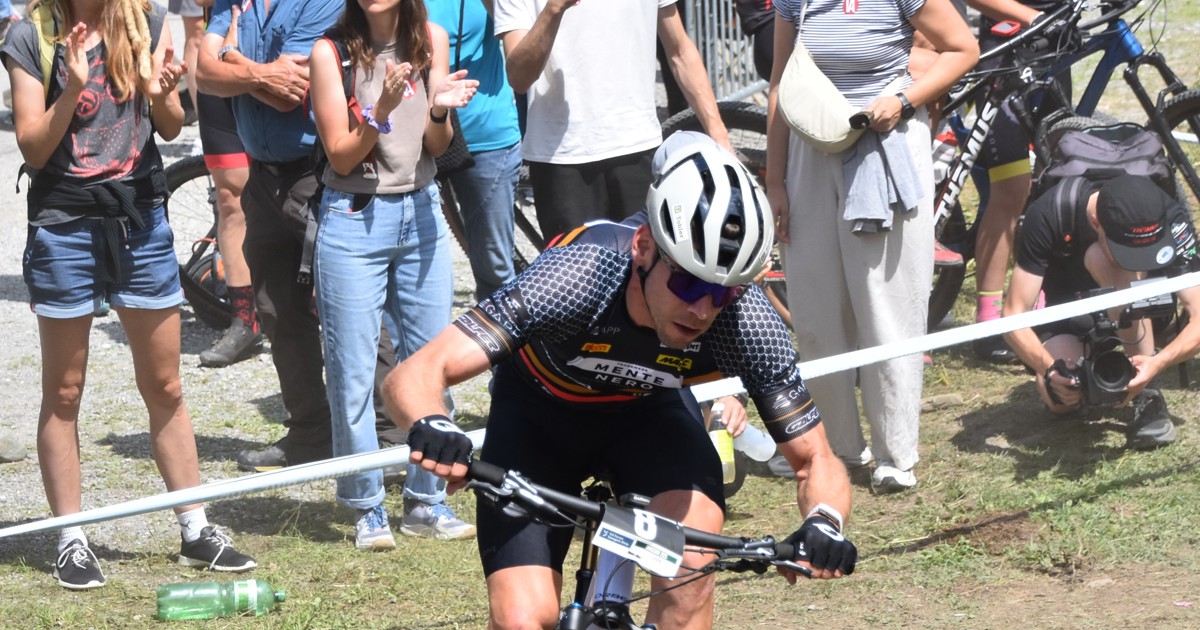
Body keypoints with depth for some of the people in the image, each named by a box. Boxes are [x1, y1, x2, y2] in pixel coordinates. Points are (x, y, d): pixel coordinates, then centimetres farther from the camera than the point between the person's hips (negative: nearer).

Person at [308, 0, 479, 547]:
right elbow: (341, 155, -8)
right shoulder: (331, 51, -8)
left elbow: (438, 146, 3)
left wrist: (439, 110, -19)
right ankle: (367, 508, 9)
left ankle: (426, 502, 17)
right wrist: (380, 111, -25)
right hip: (353, 219, -4)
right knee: (353, 374, -1)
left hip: (421, 214, 4)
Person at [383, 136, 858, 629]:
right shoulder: (577, 276, -38)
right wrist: (431, 428, -66)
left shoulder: (748, 321, -30)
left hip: (645, 412, 2)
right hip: (538, 413, -2)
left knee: (690, 570, -26)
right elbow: (412, 377, -42)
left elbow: (815, 461, -19)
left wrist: (824, 522, -42)